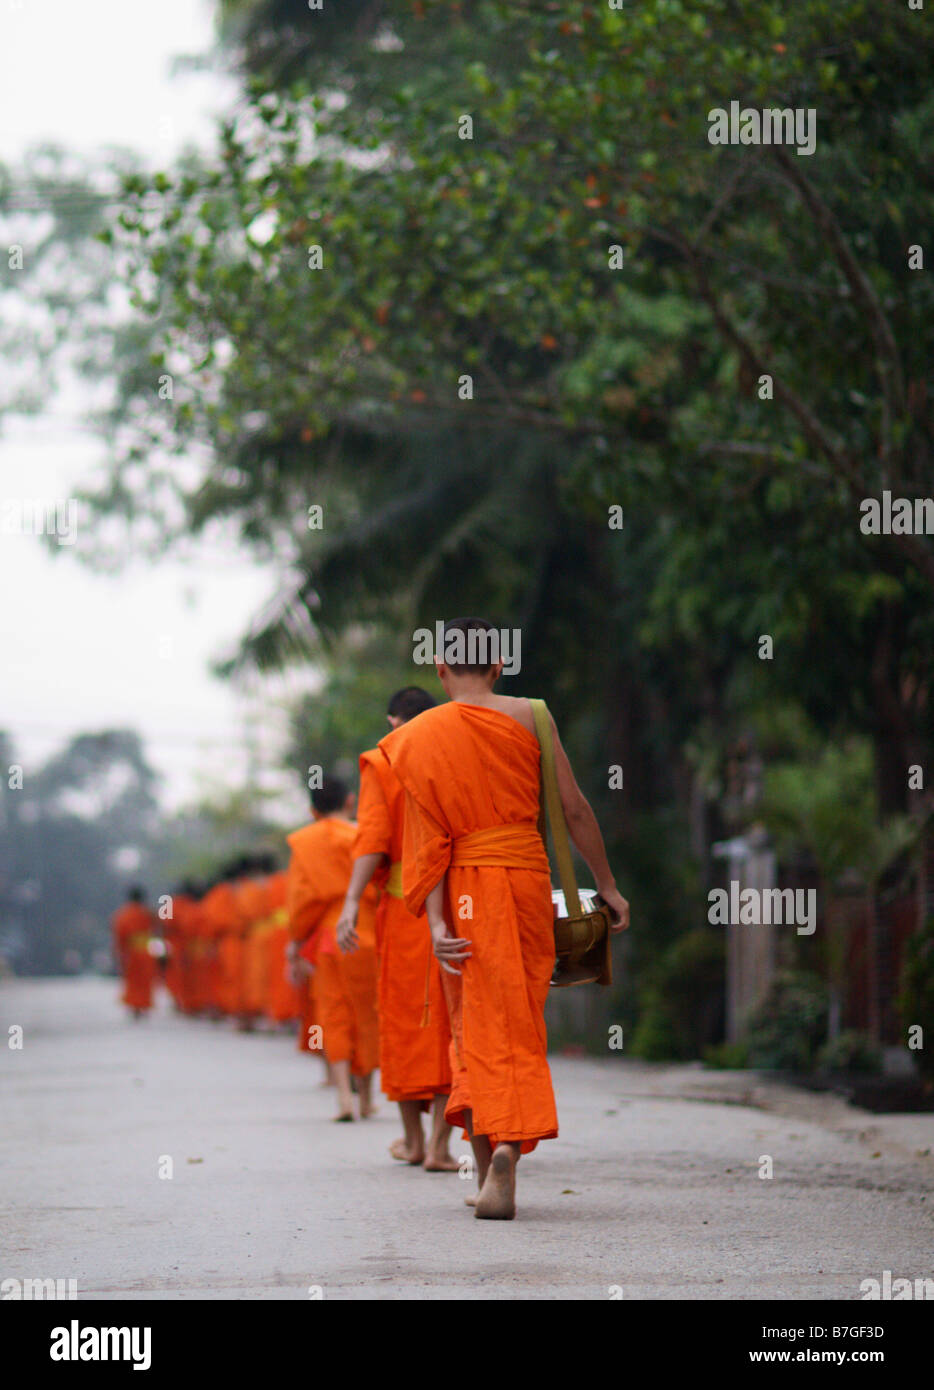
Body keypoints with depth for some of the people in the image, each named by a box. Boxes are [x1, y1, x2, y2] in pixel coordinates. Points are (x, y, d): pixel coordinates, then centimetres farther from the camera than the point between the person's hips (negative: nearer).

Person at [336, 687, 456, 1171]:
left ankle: (413, 1139, 21)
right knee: (448, 1022, 3)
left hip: (403, 903, -1)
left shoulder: (382, 764, 1)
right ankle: (440, 1145, -6)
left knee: (404, 1019, 11)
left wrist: (352, 903, -14)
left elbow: (373, 838, -10)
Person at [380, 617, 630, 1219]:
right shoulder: (528, 717, 1)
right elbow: (574, 809, 0)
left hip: (463, 887, 0)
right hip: (528, 876, 0)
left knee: (475, 1028, 10)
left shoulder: (419, 738, 1)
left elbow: (429, 837, -5)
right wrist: (607, 885, 8)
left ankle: (489, 1166, 6)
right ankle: (507, 1150, -17)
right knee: (521, 1026, 4)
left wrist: (437, 922, -9)